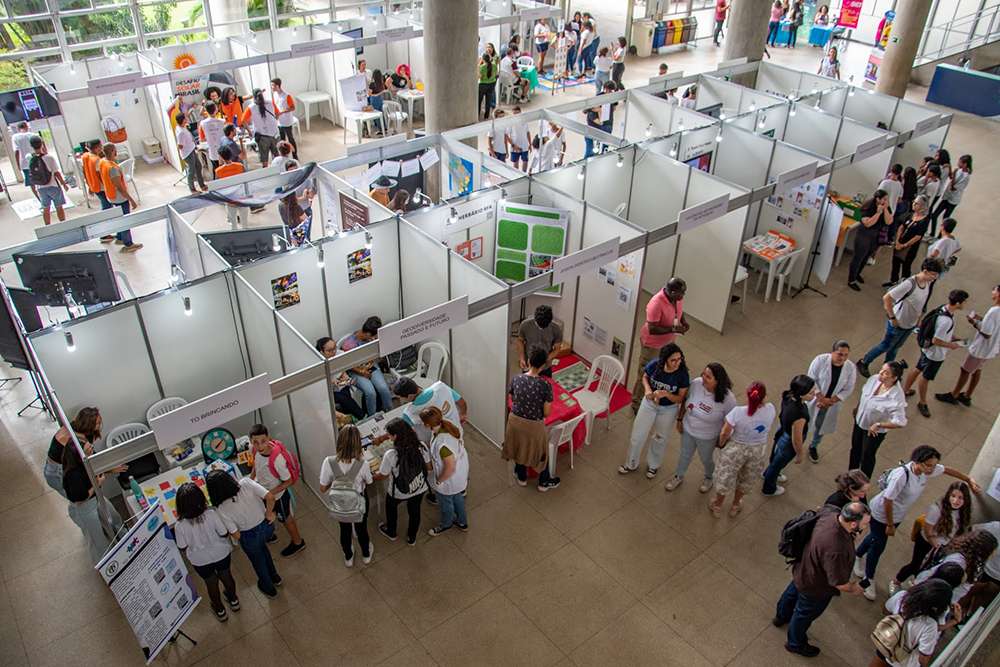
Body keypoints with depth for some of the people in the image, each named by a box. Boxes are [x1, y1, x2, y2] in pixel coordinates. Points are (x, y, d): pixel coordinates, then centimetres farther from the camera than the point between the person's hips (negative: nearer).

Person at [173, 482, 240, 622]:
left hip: (200, 560, 0)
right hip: (221, 553, 0)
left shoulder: (180, 525, -30)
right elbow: (225, 533, -19)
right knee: (226, 576, 29)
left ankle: (220, 610, 50)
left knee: (211, 583, 26)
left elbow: (183, 547, -14)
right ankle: (233, 600, 54)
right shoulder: (211, 513, -31)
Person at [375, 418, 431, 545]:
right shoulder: (421, 447, -23)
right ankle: (412, 538, 54)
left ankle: (391, 533, 57)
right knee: (414, 511, 30)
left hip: (399, 493, -2)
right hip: (420, 488, 2)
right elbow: (428, 467, -7)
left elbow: (382, 475, -16)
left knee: (391, 507, 32)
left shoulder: (390, 455, -33)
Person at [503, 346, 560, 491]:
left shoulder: (515, 379, -15)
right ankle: (544, 482, 42)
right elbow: (546, 413, -17)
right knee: (540, 452, 23)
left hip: (515, 421, 3)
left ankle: (521, 477, 48)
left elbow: (512, 400, 1)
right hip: (534, 425, -3)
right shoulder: (546, 385, -25)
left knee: (519, 448, 28)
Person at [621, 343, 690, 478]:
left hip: (668, 409, -1)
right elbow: (645, 377, -4)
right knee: (637, 435, 14)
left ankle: (653, 465, 50)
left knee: (660, 438, 22)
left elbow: (680, 398, -19)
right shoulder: (654, 365, -25)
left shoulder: (682, 374, -29)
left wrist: (665, 394, -37)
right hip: (649, 403, 1)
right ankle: (631, 464, 41)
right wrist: (647, 389, -24)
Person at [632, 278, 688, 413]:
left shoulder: (678, 298, -12)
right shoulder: (656, 304, -36)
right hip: (652, 344, -8)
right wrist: (673, 329, -34)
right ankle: (637, 404, 27)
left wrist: (683, 321, -9)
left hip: (668, 342, 8)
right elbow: (652, 329, -33)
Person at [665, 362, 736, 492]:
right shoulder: (696, 383, -24)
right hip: (687, 430, 3)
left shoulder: (727, 398, -33)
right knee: (684, 455, 27)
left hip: (707, 437, -3)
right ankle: (678, 477, 55)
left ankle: (709, 478, 58)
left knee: (706, 459, 25)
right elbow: (685, 400, -5)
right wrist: (680, 419, 3)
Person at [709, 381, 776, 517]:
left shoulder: (738, 412, -34)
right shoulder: (770, 410, -26)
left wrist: (721, 444, -1)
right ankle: (735, 505, 53)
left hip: (735, 449, -2)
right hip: (758, 451, 3)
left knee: (725, 477, 23)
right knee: (746, 480, 30)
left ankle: (717, 506, 46)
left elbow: (724, 433, -19)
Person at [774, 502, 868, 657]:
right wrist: (853, 588, -11)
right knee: (804, 614, 23)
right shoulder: (836, 550, -47)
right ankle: (796, 644, 53)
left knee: (792, 592, 35)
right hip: (814, 587, -7)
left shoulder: (830, 515, -24)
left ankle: (781, 617, 66)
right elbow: (839, 583, -30)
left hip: (802, 569, 7)